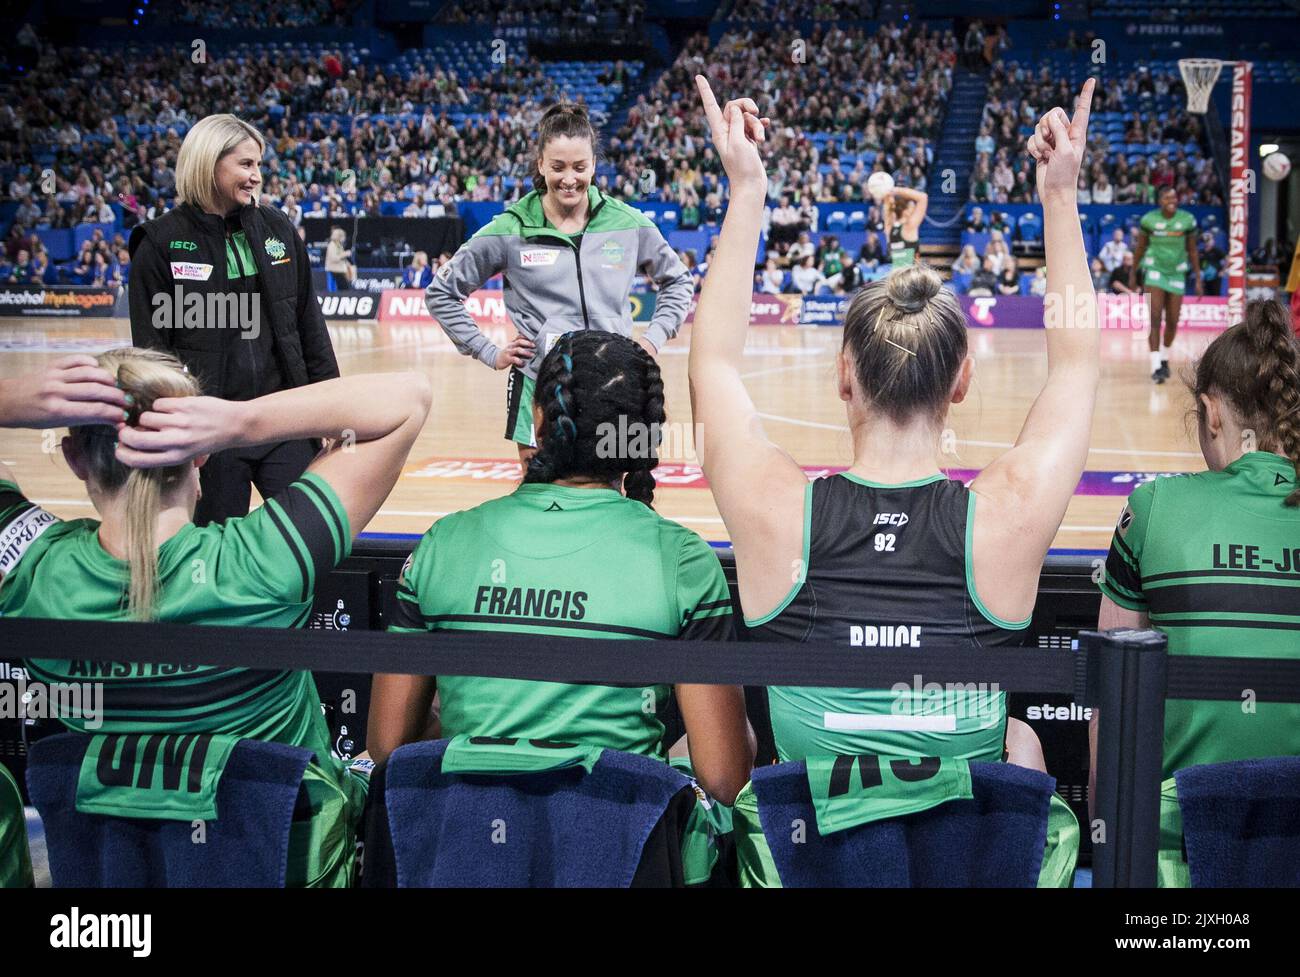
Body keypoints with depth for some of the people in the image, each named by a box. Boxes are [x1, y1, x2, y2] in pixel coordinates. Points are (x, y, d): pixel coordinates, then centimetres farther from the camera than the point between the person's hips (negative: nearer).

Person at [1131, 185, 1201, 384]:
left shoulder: (1187, 220, -2)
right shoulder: (1149, 219, -5)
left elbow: (1192, 251, 5)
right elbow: (1140, 248, 6)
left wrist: (1198, 279, 3)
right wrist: (1133, 274, 9)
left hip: (1177, 273, 2)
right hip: (1154, 270, -2)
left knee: (1172, 322, 6)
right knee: (1155, 318, -15)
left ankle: (1165, 358, 31)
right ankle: (1156, 366, -17)